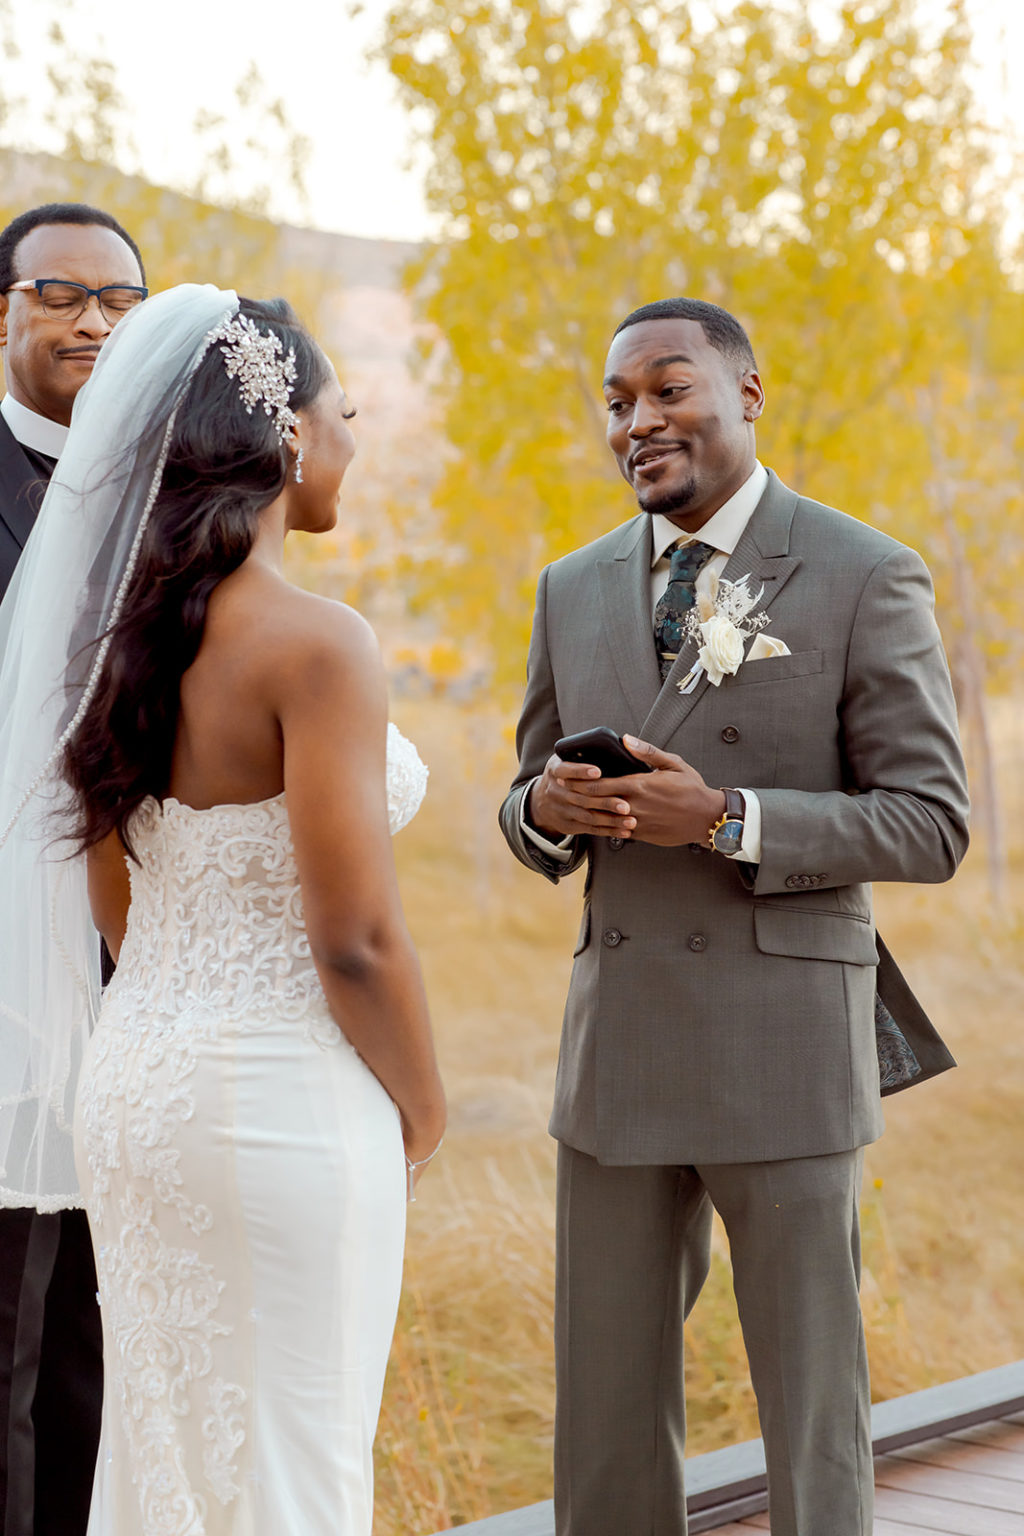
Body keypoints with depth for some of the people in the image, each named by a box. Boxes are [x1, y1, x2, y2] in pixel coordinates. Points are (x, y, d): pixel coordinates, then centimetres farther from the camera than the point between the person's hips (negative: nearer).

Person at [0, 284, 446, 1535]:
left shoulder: (122, 631, 6)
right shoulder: (313, 644, -18)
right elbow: (356, 939, -18)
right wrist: (419, 1110, -2)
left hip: (135, 1079, 8)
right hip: (284, 1102, -8)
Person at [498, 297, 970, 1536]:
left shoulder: (866, 579, -6)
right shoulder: (577, 591, 9)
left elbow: (930, 826, -9)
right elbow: (533, 822, 15)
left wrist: (722, 820, -21)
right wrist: (552, 804, -10)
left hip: (784, 1051, -5)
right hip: (618, 1050, 5)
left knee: (810, 1400, 4)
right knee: (606, 1402, 9)